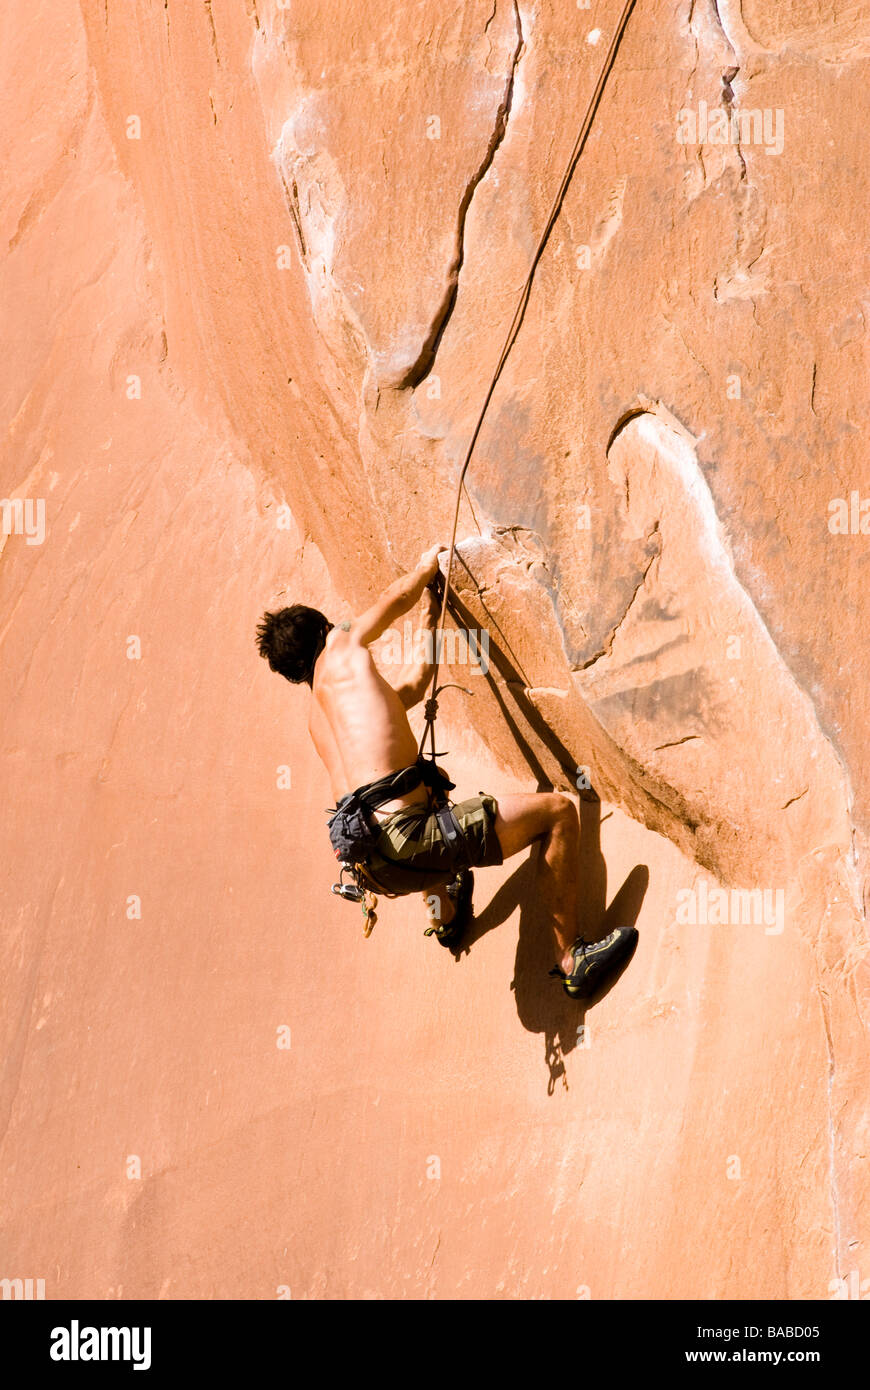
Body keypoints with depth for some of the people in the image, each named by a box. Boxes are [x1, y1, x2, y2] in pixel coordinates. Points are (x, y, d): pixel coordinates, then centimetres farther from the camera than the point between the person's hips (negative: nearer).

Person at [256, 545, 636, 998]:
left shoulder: (316, 715, 28)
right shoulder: (339, 648, 7)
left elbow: (412, 686, 42)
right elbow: (398, 595, 21)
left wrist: (429, 621, 51)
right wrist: (427, 566, 43)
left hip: (377, 866, 9)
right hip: (403, 837, -9)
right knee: (557, 810, -2)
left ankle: (446, 914, 60)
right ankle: (571, 958, 2)